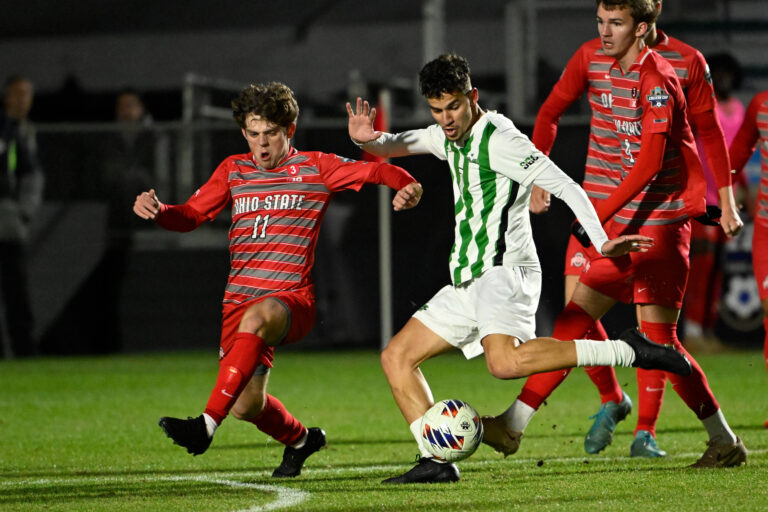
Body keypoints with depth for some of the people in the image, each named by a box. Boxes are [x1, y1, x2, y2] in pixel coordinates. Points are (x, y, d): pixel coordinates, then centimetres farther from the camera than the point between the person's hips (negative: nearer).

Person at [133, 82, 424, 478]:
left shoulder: (315, 168, 5)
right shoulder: (233, 170, 16)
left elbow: (377, 171, 4)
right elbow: (191, 215, 12)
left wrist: (407, 185, -18)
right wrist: (156, 210, -9)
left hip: (292, 299, -5)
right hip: (239, 298, 5)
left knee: (256, 318, -40)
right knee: (247, 405, -3)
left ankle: (207, 425, -45)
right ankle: (300, 439, 32)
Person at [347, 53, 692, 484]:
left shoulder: (499, 139, -12)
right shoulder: (448, 136, 14)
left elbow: (565, 187, -17)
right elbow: (394, 145, 22)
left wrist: (602, 242, -28)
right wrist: (368, 139, -3)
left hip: (505, 270, -9)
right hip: (466, 282, 9)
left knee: (503, 361, -33)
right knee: (396, 358, 6)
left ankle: (628, 351, -28)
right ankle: (438, 462, 1)